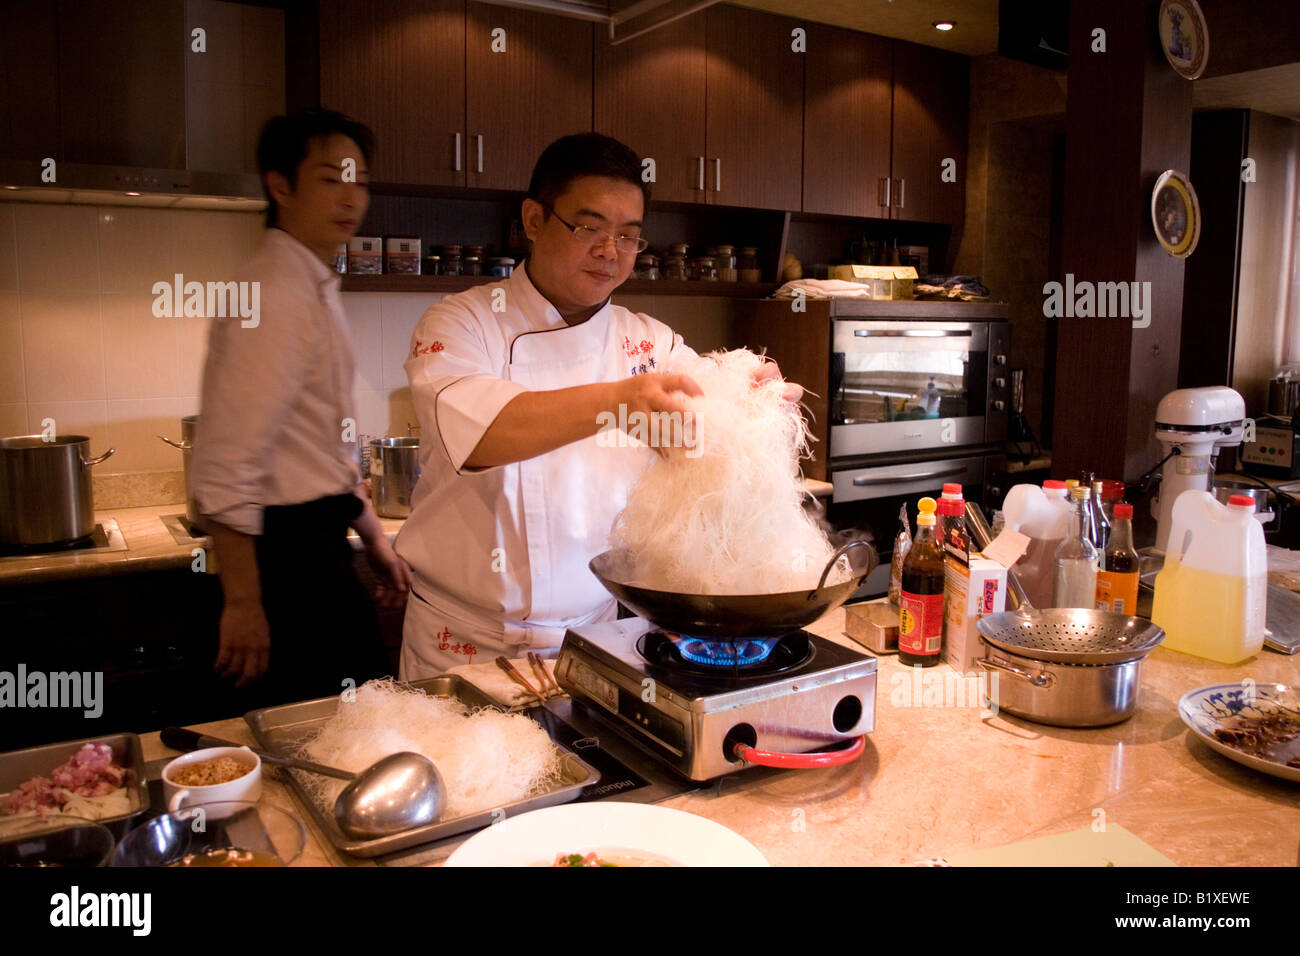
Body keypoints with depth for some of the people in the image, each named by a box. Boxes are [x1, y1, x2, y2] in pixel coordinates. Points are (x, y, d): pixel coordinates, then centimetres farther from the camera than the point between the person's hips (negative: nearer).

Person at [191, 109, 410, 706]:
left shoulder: (314, 288, 14)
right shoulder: (273, 293, -19)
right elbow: (226, 469, -25)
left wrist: (373, 538, 21)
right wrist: (242, 604, -23)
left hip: (319, 541, 10)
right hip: (288, 552, -10)